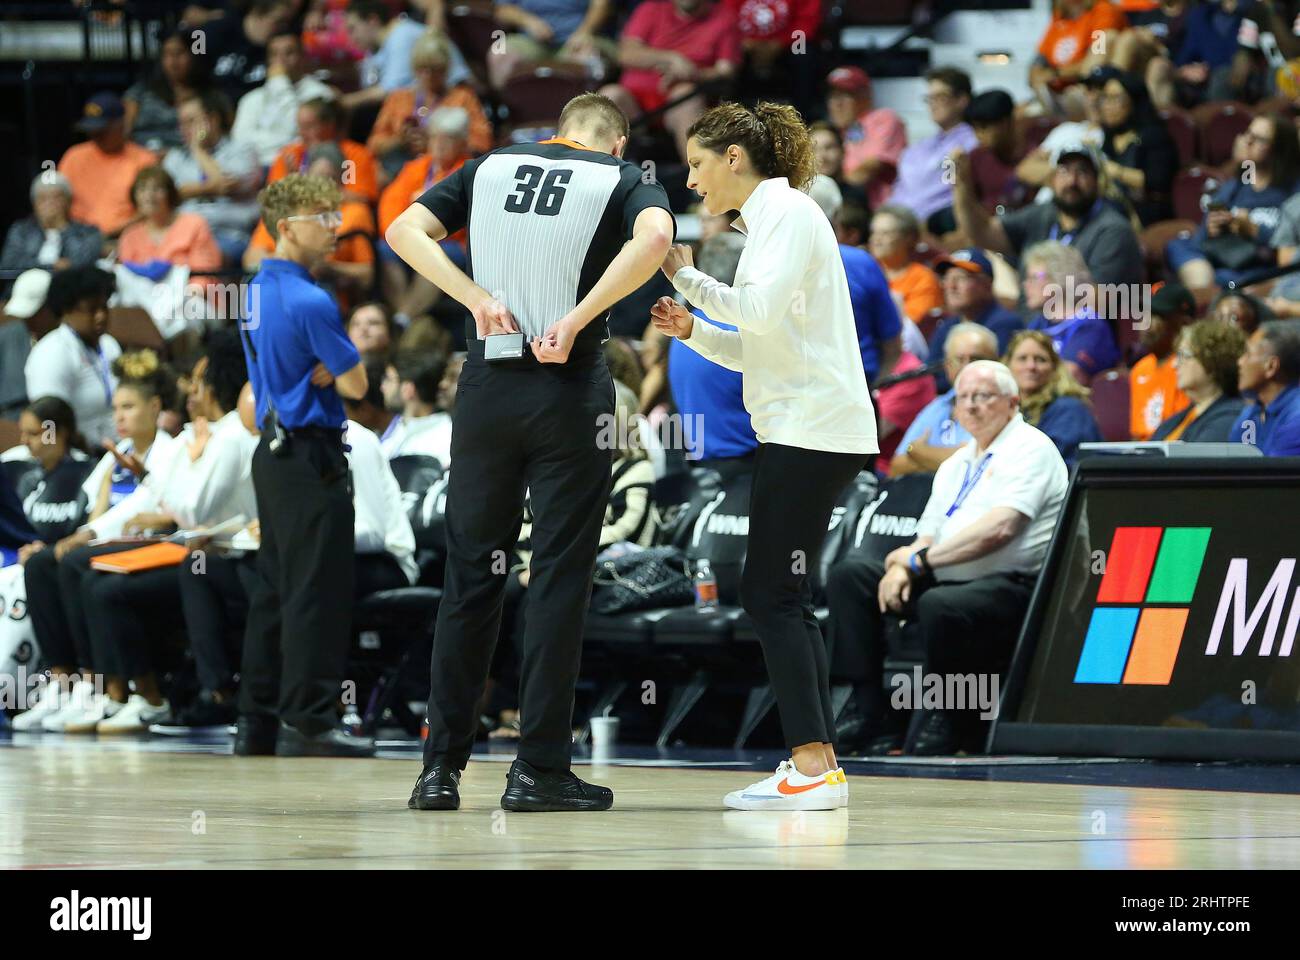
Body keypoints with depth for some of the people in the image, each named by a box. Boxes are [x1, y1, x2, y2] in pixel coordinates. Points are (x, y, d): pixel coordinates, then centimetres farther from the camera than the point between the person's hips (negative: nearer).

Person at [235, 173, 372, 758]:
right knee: (318, 590, -7)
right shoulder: (308, 301, -17)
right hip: (312, 456, -9)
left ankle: (257, 722, 14)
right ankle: (307, 721, -8)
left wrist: (322, 373, 4)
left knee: (274, 589, 12)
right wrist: (332, 373, 4)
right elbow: (356, 385, -13)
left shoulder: (258, 292, 12)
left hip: (271, 452, 9)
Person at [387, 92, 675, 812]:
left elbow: (406, 230, 3)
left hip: (486, 387, 3)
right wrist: (576, 321, -16)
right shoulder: (624, 180, 4)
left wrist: (477, 298, -3)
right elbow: (653, 238, -18)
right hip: (570, 392, -3)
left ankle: (442, 768, 9)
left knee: (470, 575, 9)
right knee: (560, 577, 2)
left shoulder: (491, 166, 14)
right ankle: (538, 771, 2)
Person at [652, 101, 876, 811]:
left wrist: (686, 277, -11)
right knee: (782, 594, 9)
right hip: (803, 430, 10)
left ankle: (812, 769, -13)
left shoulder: (786, 211, -8)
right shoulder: (767, 220, 21)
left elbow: (763, 311, -20)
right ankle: (818, 765, 8)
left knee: (769, 591, -10)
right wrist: (692, 331, 9)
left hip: (811, 429, -10)